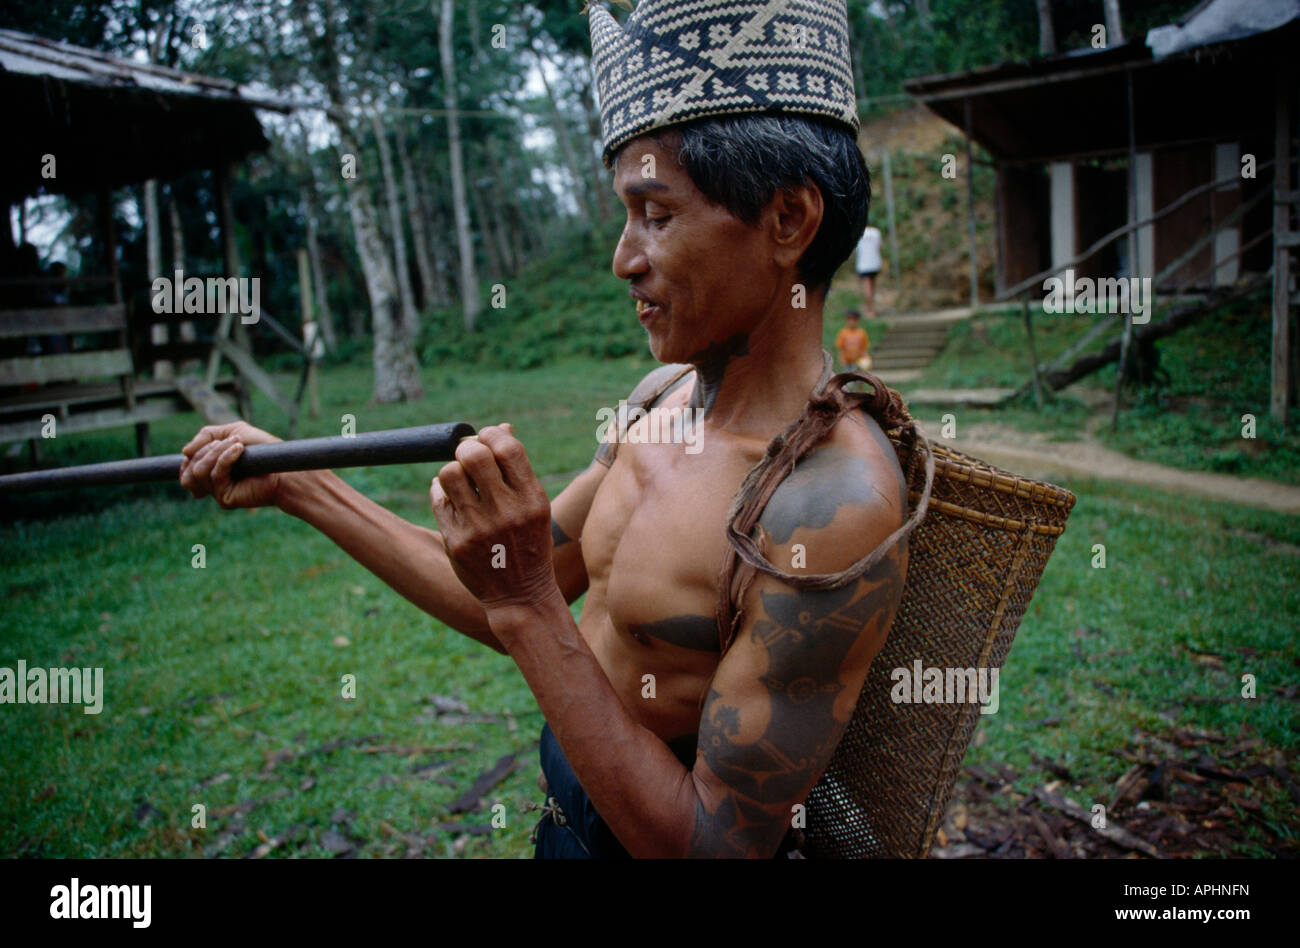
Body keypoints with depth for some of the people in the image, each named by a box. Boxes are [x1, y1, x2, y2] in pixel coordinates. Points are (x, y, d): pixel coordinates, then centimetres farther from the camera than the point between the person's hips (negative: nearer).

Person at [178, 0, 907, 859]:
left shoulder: (836, 506, -30)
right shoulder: (665, 396, -5)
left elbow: (711, 845, -26)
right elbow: (507, 612, 2)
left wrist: (531, 605, -31)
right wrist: (298, 485, 0)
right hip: (568, 804, 7)